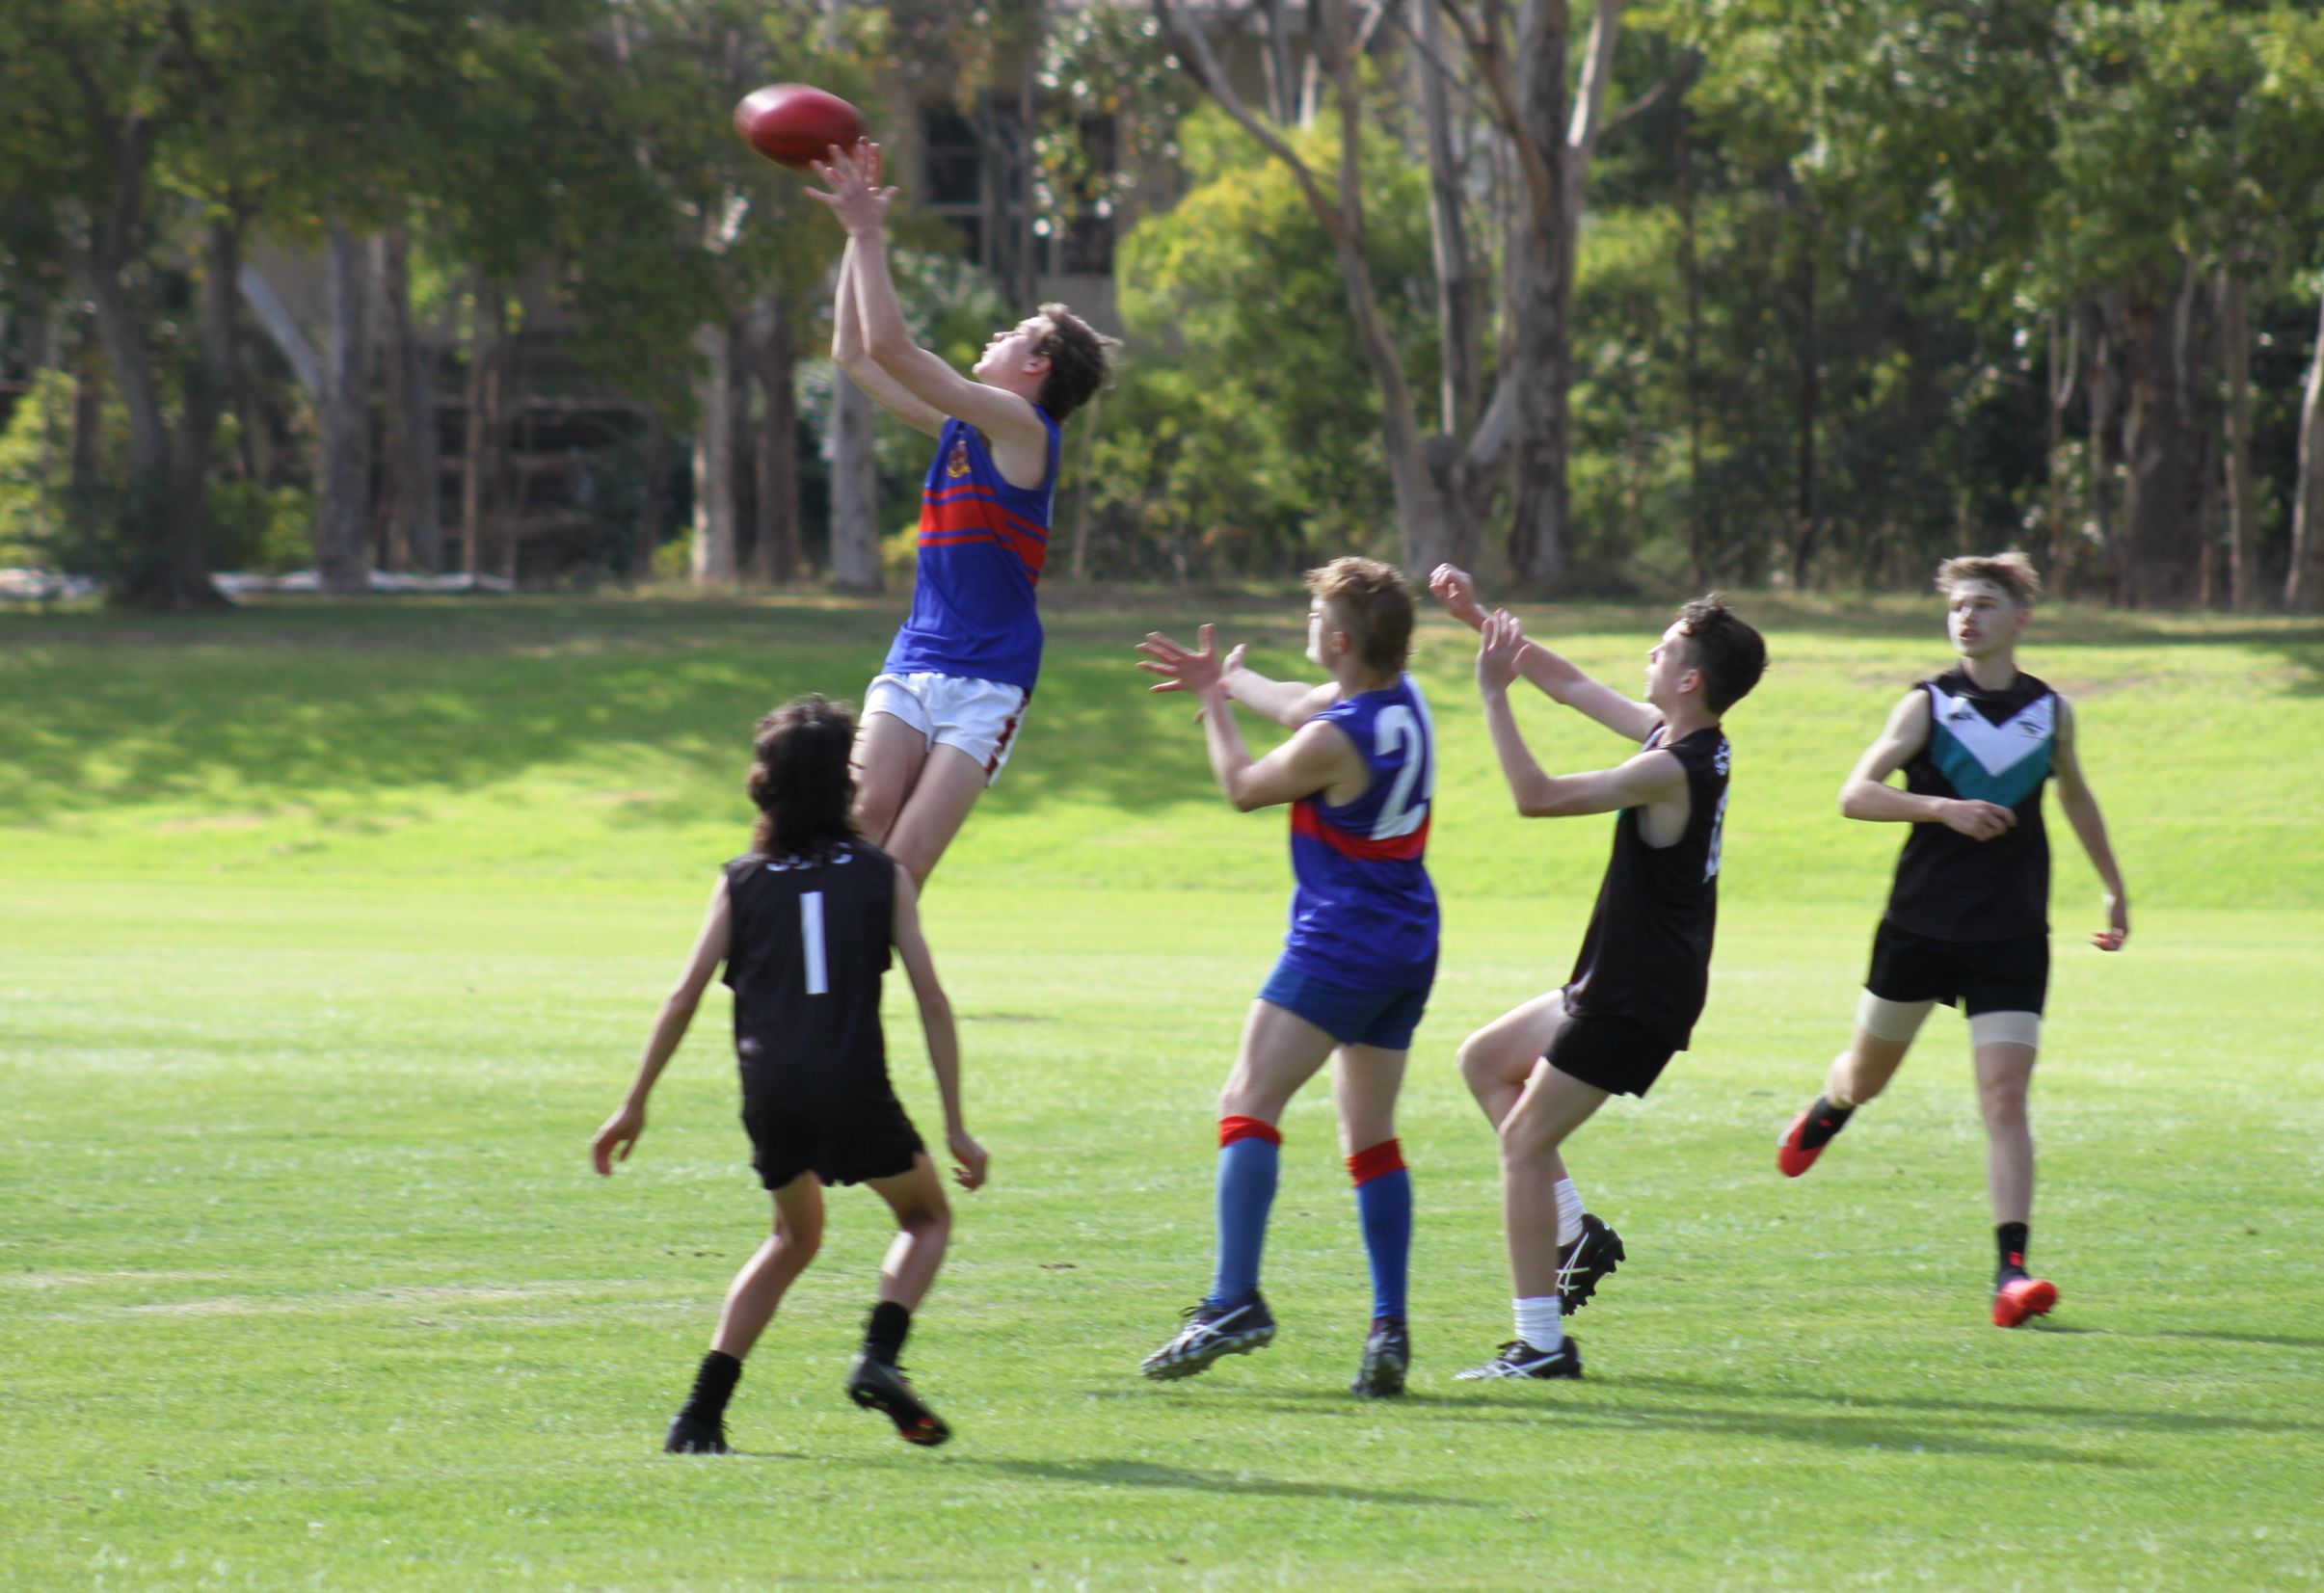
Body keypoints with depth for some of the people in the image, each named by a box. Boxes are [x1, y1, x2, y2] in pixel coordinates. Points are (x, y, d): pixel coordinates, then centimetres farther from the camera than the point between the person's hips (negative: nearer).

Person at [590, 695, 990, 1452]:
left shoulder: (741, 881, 12)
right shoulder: (881, 875, 9)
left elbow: (684, 997, 6)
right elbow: (931, 1001, 4)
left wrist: (635, 1104, 11)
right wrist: (956, 1127, 7)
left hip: (771, 1096, 2)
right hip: (855, 1090, -2)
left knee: (795, 1234, 26)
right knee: (927, 1217, 22)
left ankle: (705, 1405, 14)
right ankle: (880, 1355, -5)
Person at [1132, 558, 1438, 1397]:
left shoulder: (1333, 744, -20)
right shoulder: (1404, 698, 4)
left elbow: (1242, 787, 0)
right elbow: (1302, 704, 25)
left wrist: (1216, 704, 14)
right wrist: (1226, 681, 37)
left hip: (1340, 944, -9)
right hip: (1410, 944, 9)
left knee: (1248, 1103, -11)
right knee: (1372, 1136, 12)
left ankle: (1235, 1299, -24)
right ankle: (1389, 1326, 5)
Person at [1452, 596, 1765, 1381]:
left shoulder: (1673, 770, -24)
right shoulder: (1685, 742, 5)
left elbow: (1537, 796, -28)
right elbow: (1573, 686, 17)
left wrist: (1494, 694, -22)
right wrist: (1488, 625, 12)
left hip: (1635, 1005, -10)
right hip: (1615, 987, 10)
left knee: (1524, 1140, -4)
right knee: (1485, 1060, 22)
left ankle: (1542, 1344, -4)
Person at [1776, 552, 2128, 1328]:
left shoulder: (2050, 710, 5)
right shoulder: (1928, 704, -4)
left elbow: (2076, 797, 24)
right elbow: (1856, 794, -14)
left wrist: (2115, 888, 32)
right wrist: (1942, 808, -29)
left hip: (2012, 936, 0)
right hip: (1920, 925, 0)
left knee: (2005, 1095, -12)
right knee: (1867, 1076, 17)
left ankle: (2012, 1267, -17)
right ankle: (1827, 1111, 54)